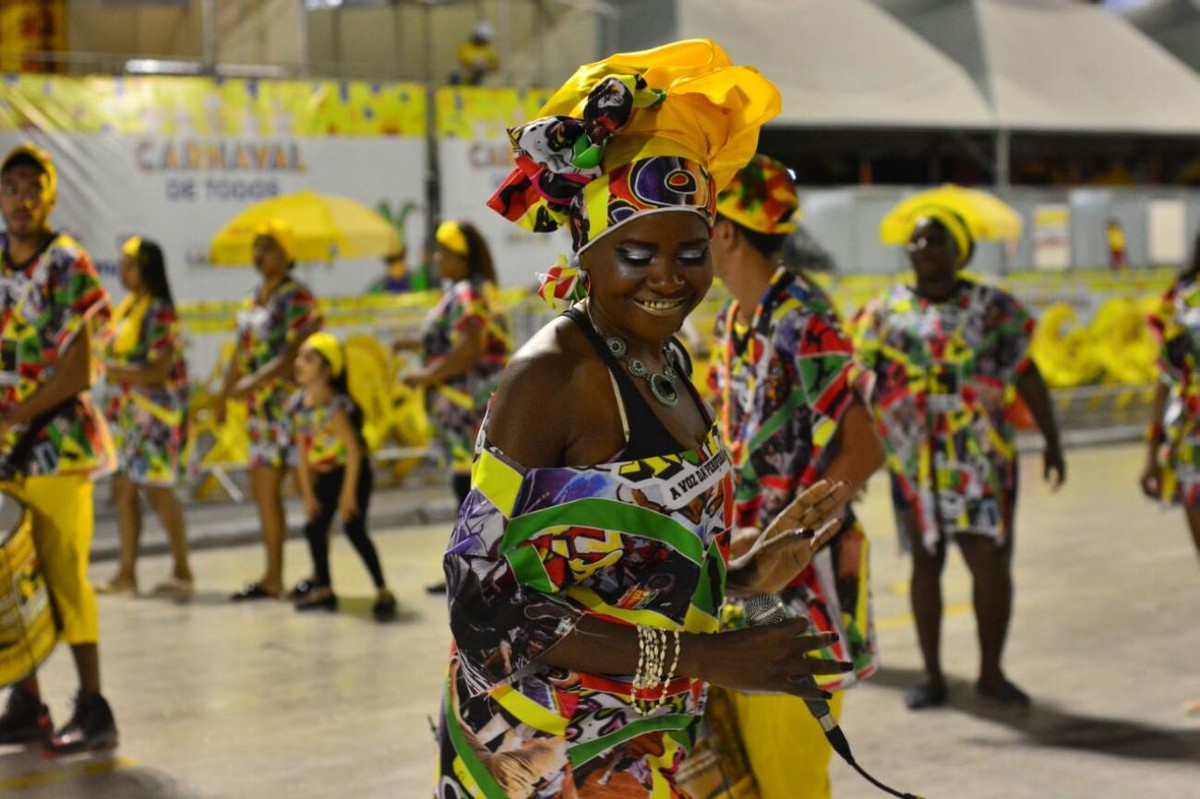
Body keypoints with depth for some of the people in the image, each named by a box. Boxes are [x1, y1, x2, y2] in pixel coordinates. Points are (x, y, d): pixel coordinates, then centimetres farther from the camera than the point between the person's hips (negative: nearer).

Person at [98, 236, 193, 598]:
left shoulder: (159, 314, -13)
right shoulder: (125, 309, 12)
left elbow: (158, 371, -19)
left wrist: (115, 372, -18)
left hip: (156, 414, -8)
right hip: (129, 414, 8)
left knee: (157, 490, -4)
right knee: (123, 488, 7)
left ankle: (182, 572, 7)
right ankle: (126, 574, 12)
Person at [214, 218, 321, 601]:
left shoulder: (296, 297, -9)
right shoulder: (255, 297, 15)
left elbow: (294, 354, -19)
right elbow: (242, 352, 19)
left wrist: (254, 383, -23)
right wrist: (224, 393, 16)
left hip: (289, 400, -8)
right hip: (261, 407, 8)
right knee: (263, 487, 8)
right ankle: (272, 576, 14)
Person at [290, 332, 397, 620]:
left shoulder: (334, 406, -25)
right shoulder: (300, 404, -3)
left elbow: (354, 449, -22)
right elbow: (303, 450, 3)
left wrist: (348, 493, -19)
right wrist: (307, 492, 3)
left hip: (351, 472, -8)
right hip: (324, 477, 8)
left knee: (354, 529, -14)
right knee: (314, 527, 11)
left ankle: (383, 592, -6)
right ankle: (324, 590, 26)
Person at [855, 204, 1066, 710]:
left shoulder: (993, 307, 3)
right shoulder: (886, 312, 5)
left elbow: (1027, 377, 5)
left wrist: (1052, 442, 1)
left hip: (982, 459, -1)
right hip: (914, 460, 1)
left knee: (991, 563, -4)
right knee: (925, 562, 7)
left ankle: (991, 672, 14)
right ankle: (932, 676, 18)